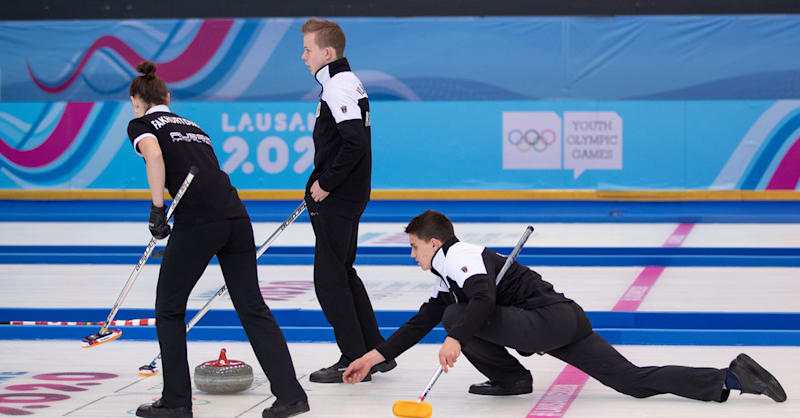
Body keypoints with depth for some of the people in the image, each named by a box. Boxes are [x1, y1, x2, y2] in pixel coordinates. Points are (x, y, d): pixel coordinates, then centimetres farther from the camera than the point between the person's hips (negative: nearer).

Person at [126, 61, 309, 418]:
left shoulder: (141, 125, 10)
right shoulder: (192, 127, 30)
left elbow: (154, 156, -15)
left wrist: (157, 209, -11)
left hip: (197, 222, -6)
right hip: (235, 215, 6)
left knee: (169, 309, 12)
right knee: (252, 307, 9)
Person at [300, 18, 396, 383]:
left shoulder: (340, 86, -17)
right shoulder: (344, 83, 15)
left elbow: (354, 144, -27)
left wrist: (326, 183, -18)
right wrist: (322, 182, 15)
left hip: (337, 201, -11)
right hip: (344, 197, 11)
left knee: (329, 278, -5)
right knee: (343, 274, 17)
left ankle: (355, 361, 0)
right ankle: (376, 353, 21)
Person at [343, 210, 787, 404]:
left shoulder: (458, 255, -4)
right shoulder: (448, 279, 27)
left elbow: (484, 298, -23)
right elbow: (423, 321, 29)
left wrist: (455, 338, -30)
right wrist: (376, 355, 27)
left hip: (547, 318, -10)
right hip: (566, 321, 10)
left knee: (456, 317, -12)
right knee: (634, 381, 0)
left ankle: (510, 378, 2)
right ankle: (730, 377, -9)